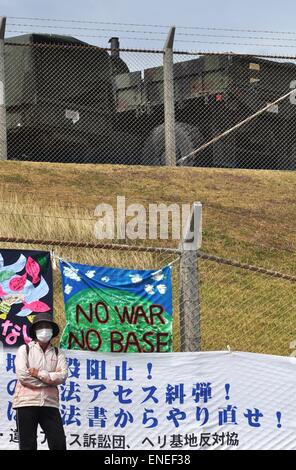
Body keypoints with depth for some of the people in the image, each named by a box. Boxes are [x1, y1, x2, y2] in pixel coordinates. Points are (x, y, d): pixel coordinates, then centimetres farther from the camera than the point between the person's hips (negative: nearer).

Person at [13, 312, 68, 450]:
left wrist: (39, 374, -10)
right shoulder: (24, 349, 6)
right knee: (28, 445, 0)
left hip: (50, 404, 2)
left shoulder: (58, 353, 14)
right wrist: (51, 378, -5)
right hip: (26, 402, -2)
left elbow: (62, 376, -3)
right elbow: (22, 376, -9)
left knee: (59, 444, -3)